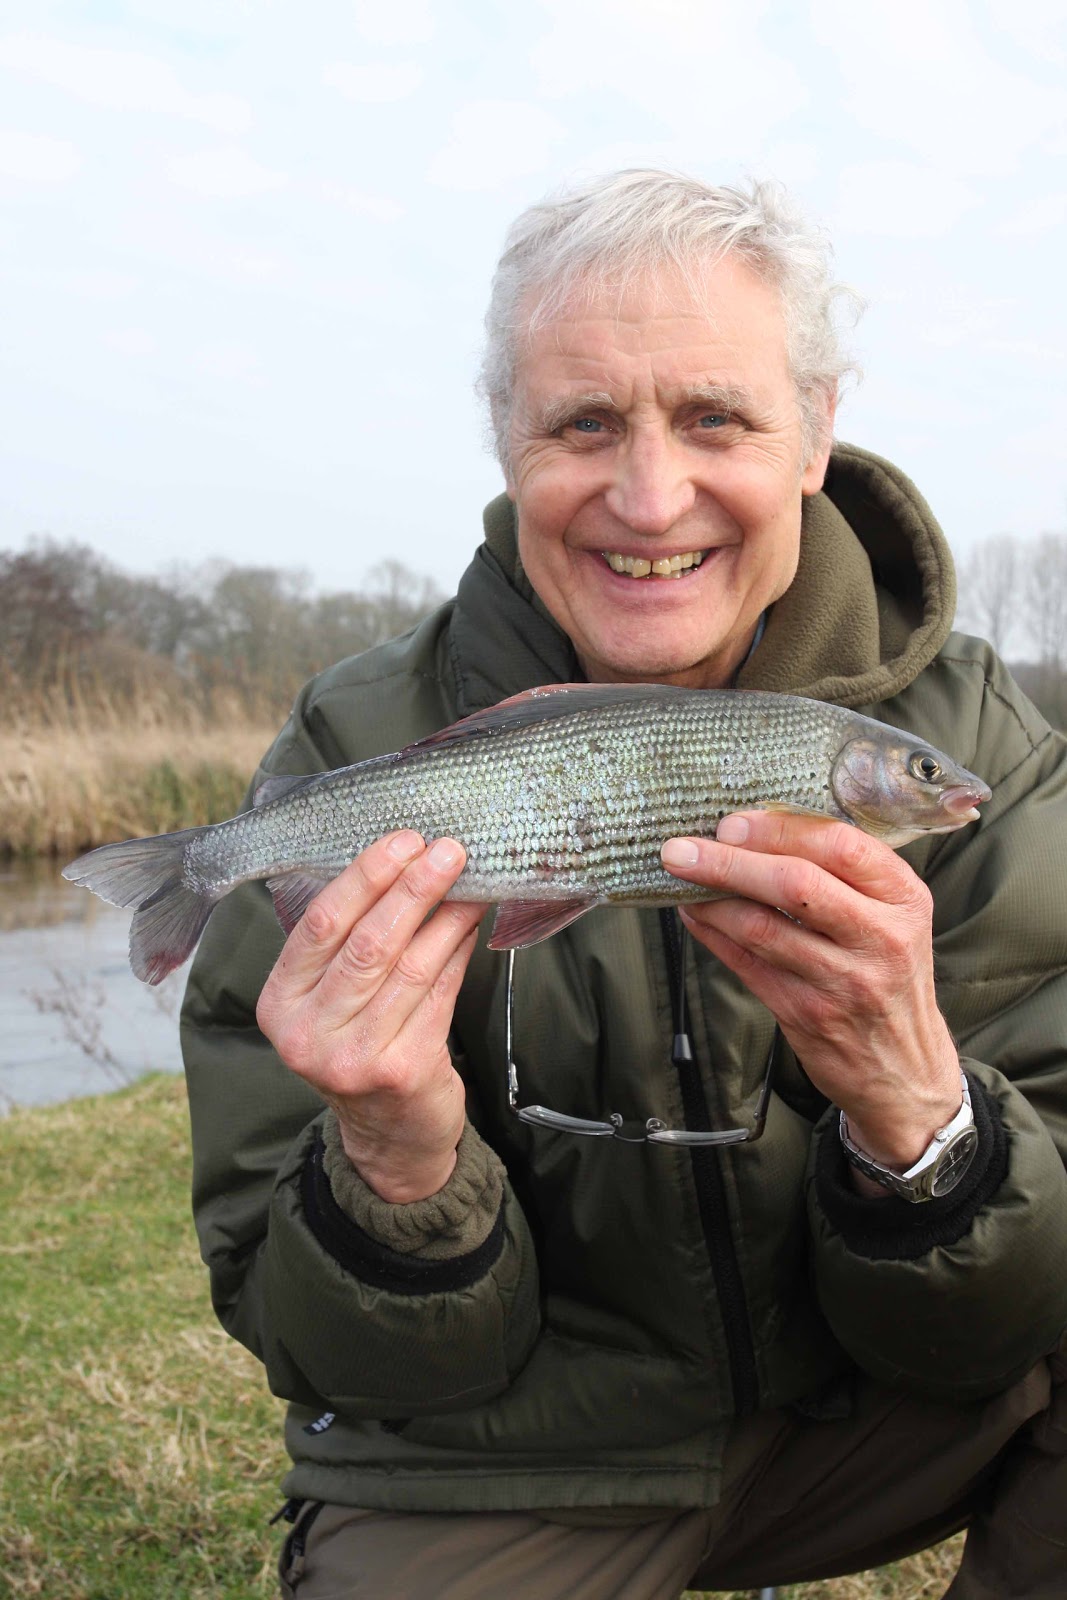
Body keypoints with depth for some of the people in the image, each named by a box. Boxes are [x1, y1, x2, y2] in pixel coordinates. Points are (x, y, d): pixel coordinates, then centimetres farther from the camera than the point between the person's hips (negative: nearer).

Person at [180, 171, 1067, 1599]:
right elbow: (338, 1360, -11)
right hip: (504, 1469, 0)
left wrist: (911, 1107, -36)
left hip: (867, 1415, 1)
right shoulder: (357, 760, -14)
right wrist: (395, 1166, -34)